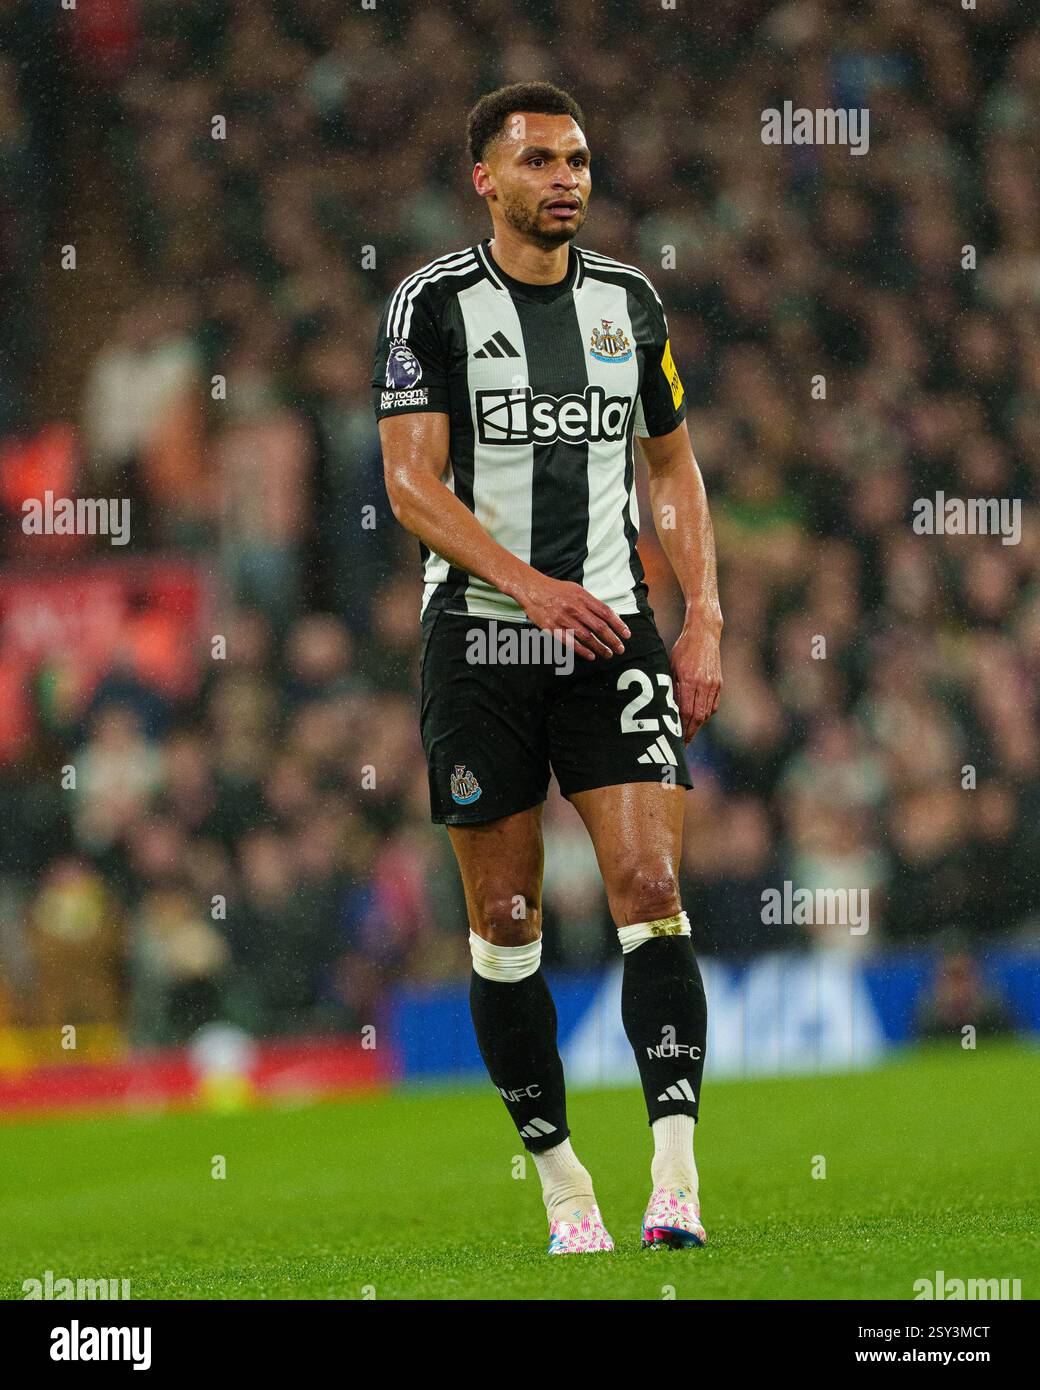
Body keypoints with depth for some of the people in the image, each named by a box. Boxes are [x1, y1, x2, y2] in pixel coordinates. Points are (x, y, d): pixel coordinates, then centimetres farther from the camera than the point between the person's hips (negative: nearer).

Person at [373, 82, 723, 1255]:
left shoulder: (630, 302, 9)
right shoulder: (433, 303, -3)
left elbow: (674, 468, 18)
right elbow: (411, 482, -10)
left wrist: (704, 622, 7)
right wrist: (531, 586, -22)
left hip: (614, 634, 2)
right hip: (478, 634, -2)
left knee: (649, 887, -13)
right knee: (504, 920, 3)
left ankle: (676, 1178, -19)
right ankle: (561, 1177, 14)